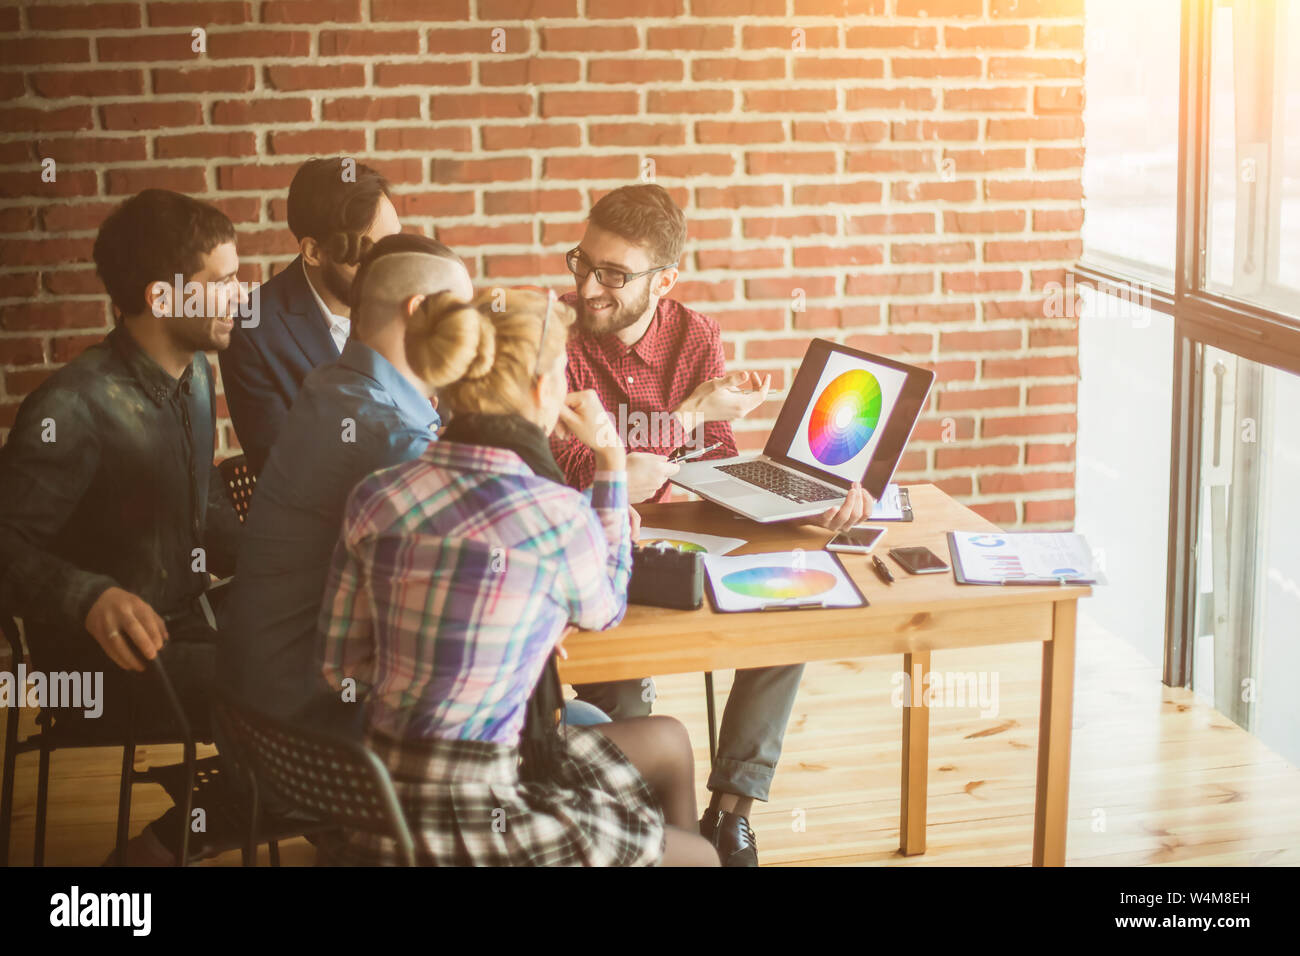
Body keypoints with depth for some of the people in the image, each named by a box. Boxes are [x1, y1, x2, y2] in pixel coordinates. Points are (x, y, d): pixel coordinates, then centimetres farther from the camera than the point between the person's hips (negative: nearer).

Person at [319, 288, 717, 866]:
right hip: (467, 819, -7)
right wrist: (611, 464, 12)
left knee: (667, 744, 25)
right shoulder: (559, 518, -19)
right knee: (697, 856, 18)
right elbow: (605, 609, 5)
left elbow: (341, 669, 4)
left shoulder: (374, 497, -3)